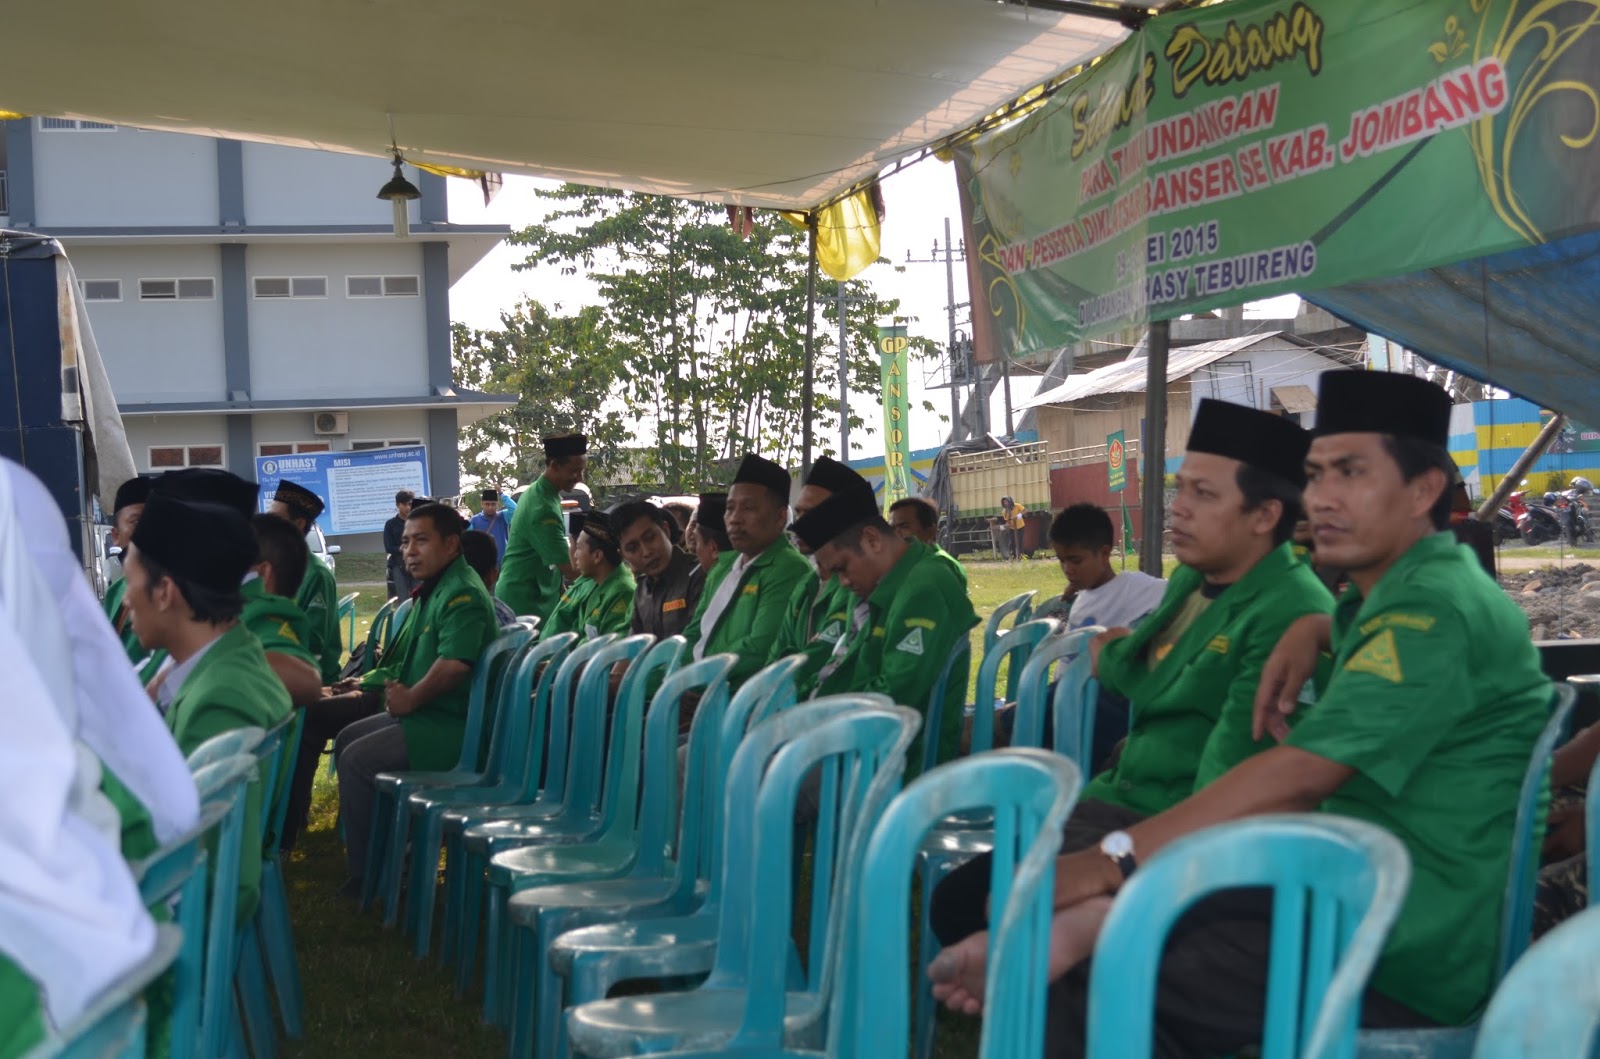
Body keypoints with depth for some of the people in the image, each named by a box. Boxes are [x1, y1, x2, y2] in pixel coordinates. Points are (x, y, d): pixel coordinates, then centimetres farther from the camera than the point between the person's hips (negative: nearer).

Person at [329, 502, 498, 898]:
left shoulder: (462, 594, -18)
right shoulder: (435, 589, 16)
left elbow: (454, 664, -30)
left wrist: (410, 699, -16)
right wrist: (394, 685, 7)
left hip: (452, 725, -11)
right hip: (424, 714, 11)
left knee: (358, 759, -19)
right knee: (347, 739, 17)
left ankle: (365, 874, -7)